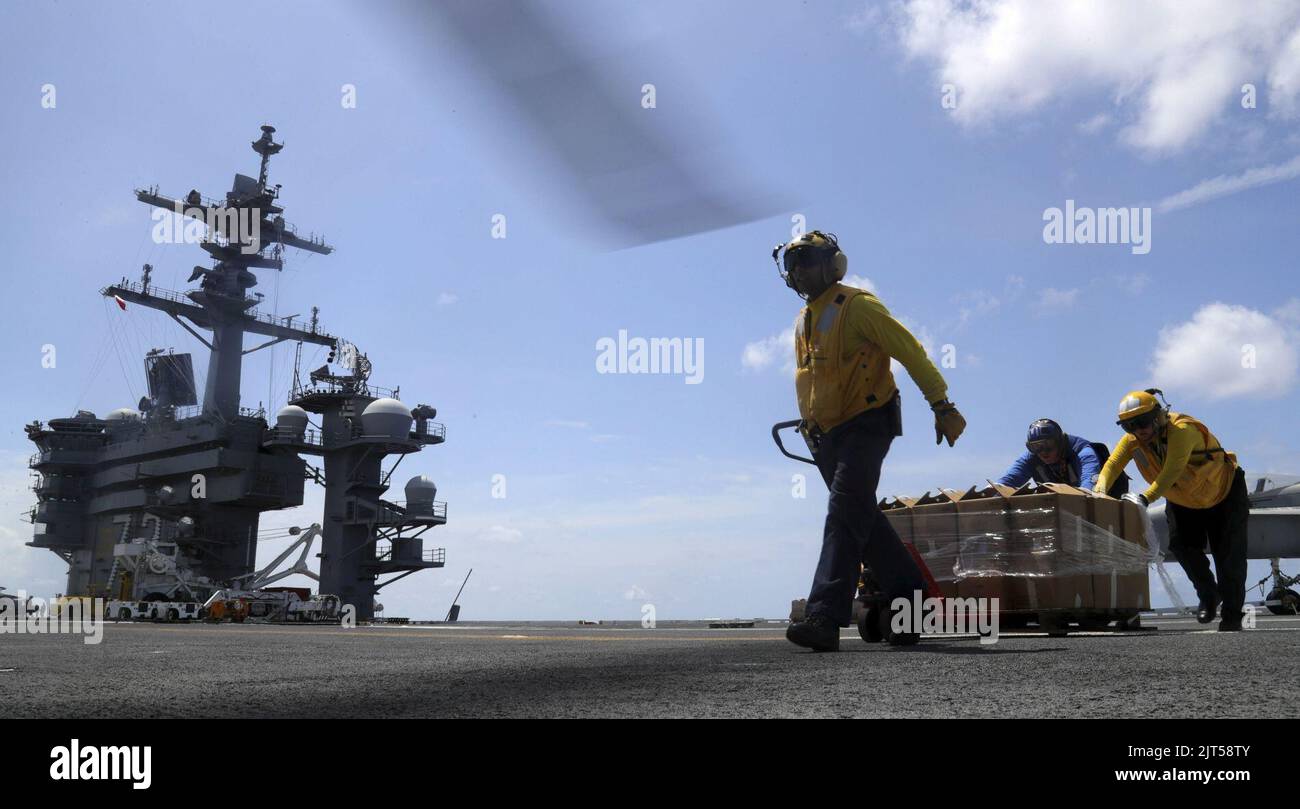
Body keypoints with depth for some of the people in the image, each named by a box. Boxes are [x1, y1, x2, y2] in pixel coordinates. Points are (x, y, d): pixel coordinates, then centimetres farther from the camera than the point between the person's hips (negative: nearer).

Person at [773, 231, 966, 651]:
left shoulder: (857, 307, -9)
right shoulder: (803, 323, 15)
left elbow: (911, 352, -11)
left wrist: (942, 405, -14)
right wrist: (809, 425, 21)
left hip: (867, 424, -9)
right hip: (828, 434, 9)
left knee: (845, 513, -19)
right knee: (863, 520, 12)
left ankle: (825, 616, -27)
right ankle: (910, 597, 25)